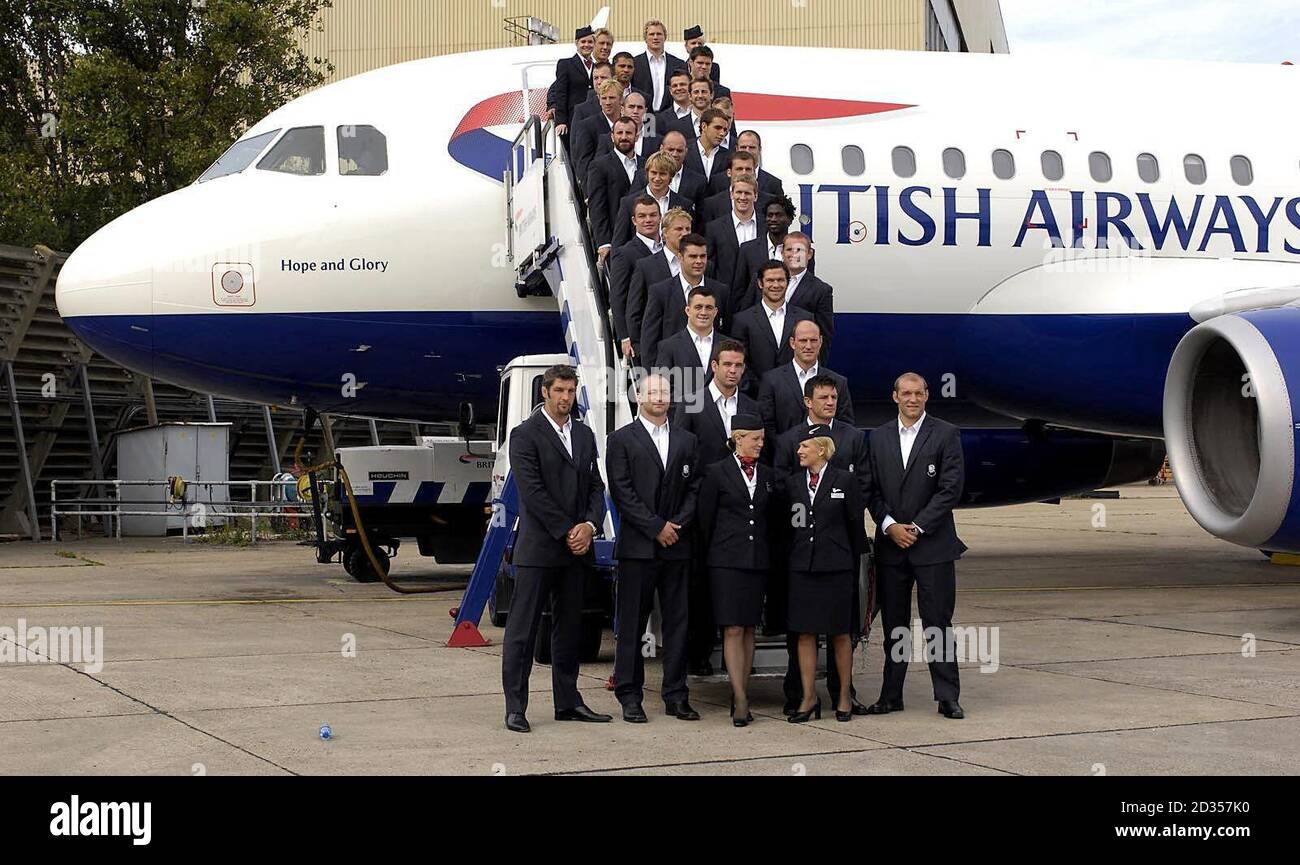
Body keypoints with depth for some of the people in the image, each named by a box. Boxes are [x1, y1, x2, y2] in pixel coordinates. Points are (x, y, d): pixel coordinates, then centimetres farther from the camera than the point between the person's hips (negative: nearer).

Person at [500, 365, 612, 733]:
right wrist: (567, 531, -13)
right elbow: (533, 492, -12)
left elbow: (596, 487, 13)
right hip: (537, 549, -6)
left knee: (568, 629, 12)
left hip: (576, 550, 7)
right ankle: (515, 708, -3)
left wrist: (589, 525, -5)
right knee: (522, 630, -4)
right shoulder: (525, 435, -5)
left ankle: (567, 702, 19)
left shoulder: (585, 436, 15)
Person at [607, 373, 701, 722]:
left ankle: (676, 696, 11)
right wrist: (656, 527, -10)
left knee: (678, 622, 5)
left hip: (677, 546, 4)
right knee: (632, 624, -1)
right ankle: (630, 697, 5)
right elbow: (622, 493, -5)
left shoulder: (687, 441, 14)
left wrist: (677, 525, -6)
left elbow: (694, 489, 10)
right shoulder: (622, 440, 2)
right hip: (637, 546, -4)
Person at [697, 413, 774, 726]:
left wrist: (766, 551, 13)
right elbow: (705, 518, 1)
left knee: (749, 629, 6)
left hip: (757, 560, 5)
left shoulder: (766, 475, 12)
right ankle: (741, 700, -13)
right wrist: (713, 553, 3)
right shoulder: (717, 472, -2)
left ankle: (740, 694, 10)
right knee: (733, 630, -9)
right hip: (726, 560, -5)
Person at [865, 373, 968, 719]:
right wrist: (890, 526, -8)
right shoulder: (878, 437, 10)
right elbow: (872, 490, 7)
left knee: (938, 622, -2)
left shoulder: (946, 434, -1)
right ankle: (891, 696, 15)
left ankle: (947, 697, 3)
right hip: (890, 545, 3)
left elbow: (951, 488, -7)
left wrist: (917, 528, -11)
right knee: (894, 625, 8)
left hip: (933, 544, -3)